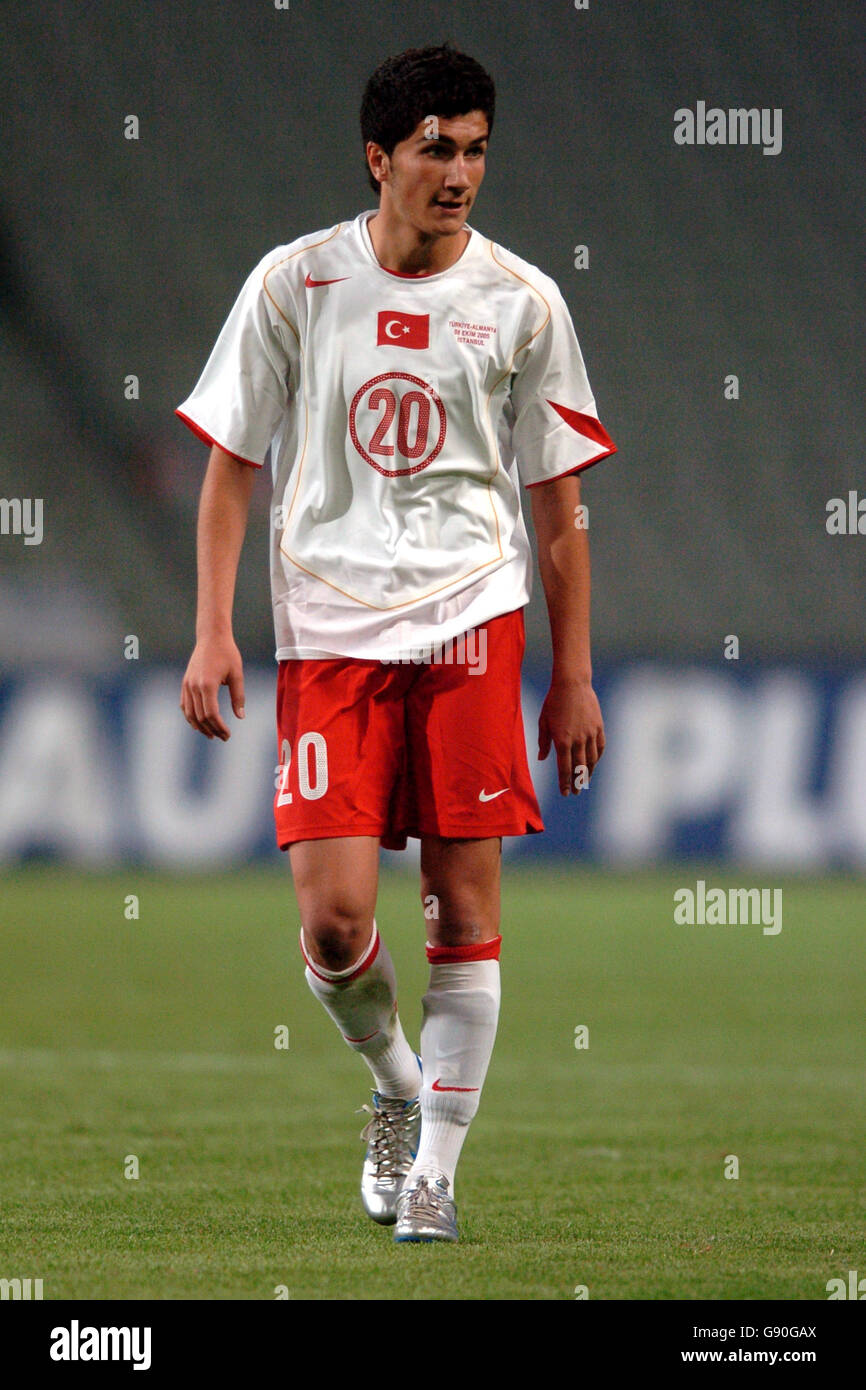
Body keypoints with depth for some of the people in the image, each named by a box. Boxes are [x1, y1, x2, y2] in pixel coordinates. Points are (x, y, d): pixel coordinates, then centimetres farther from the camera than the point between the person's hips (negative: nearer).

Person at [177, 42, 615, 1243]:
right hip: (327, 626, 0)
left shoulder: (522, 300, 4)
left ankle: (435, 1167, 7)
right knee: (334, 916, -9)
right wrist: (214, 634, 0)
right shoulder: (293, 284, 2)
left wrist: (573, 678, 8)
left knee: (464, 906, -3)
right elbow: (232, 465, 8)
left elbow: (557, 501, 9)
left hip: (472, 617, 0)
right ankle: (394, 1084, 20)